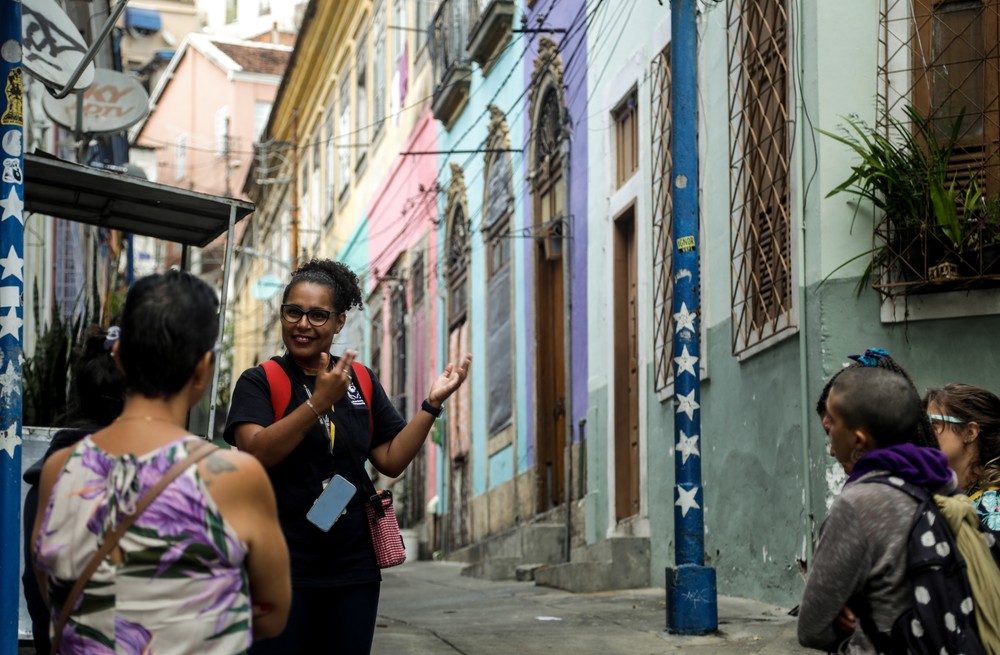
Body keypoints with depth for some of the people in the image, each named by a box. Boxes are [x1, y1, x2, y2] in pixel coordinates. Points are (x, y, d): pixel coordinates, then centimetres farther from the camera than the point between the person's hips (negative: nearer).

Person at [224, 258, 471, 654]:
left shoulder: (362, 383, 10)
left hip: (352, 566, 4)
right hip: (281, 565, -4)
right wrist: (318, 402, -26)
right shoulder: (260, 382, -2)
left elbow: (391, 460, 8)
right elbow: (256, 452, -19)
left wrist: (433, 403, -2)